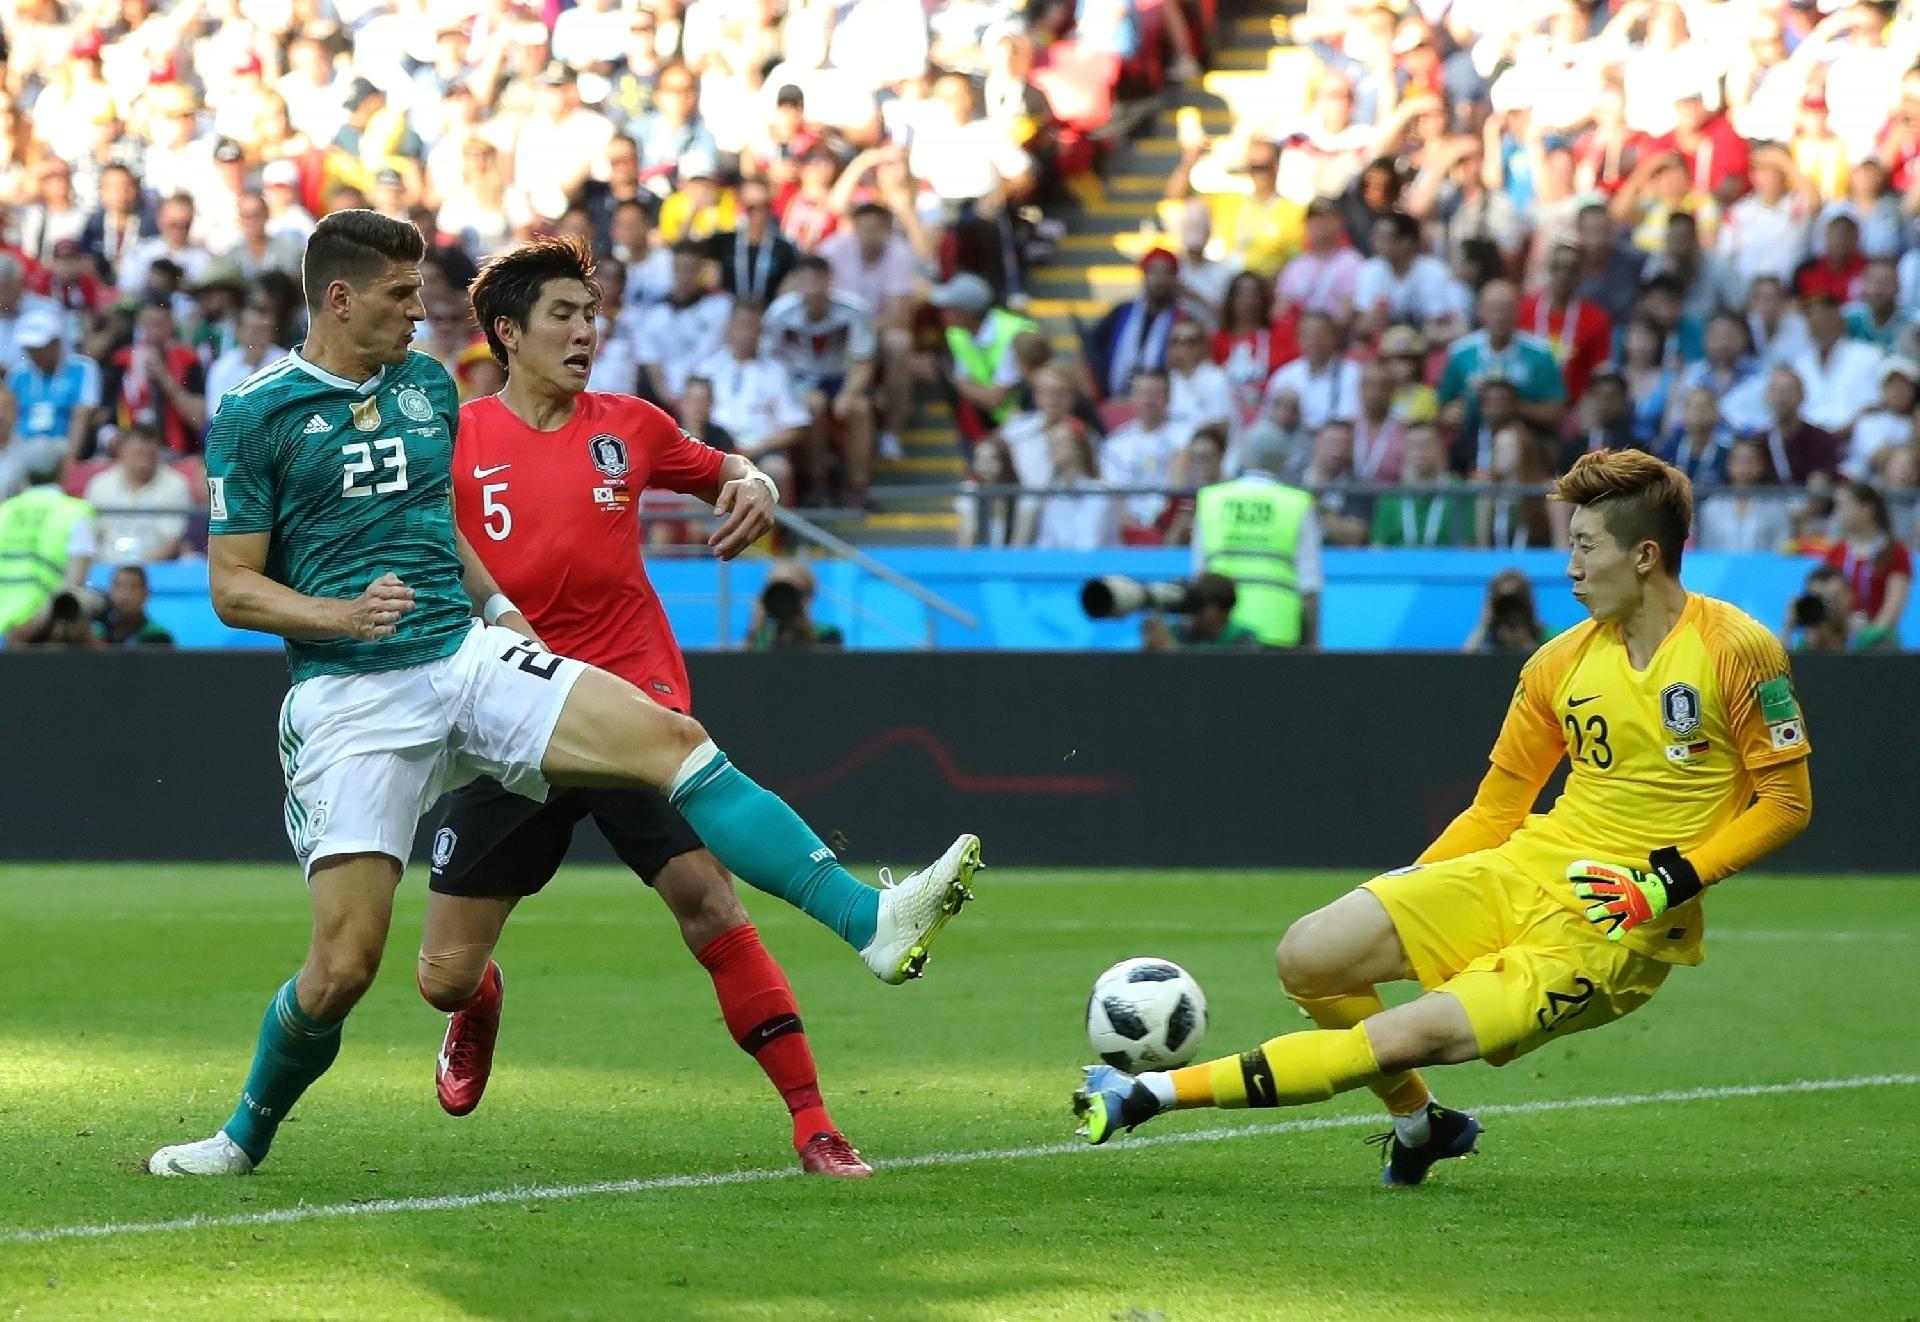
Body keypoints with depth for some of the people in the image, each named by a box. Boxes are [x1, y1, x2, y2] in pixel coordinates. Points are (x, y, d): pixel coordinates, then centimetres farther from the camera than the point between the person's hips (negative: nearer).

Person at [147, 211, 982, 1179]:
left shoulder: (428, 386, 14)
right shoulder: (253, 417, -4)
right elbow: (231, 588, -5)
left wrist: (497, 607, 16)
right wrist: (342, 613, -20)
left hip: (466, 656, 5)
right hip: (349, 700, -5)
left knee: (672, 740, -16)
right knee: (344, 963, -10)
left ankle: (870, 920, -25)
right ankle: (247, 1136, 17)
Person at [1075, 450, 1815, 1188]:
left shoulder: (1734, 650, -9)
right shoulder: (1561, 664, 7)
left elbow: (1787, 801, -6)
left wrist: (1672, 882, -16)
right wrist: (1412, 886, 6)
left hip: (1612, 932, -6)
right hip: (1518, 874, 6)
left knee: (1414, 1036, -22)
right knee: (1306, 959, -11)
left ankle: (1154, 1095, -17)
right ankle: (1418, 1125, 13)